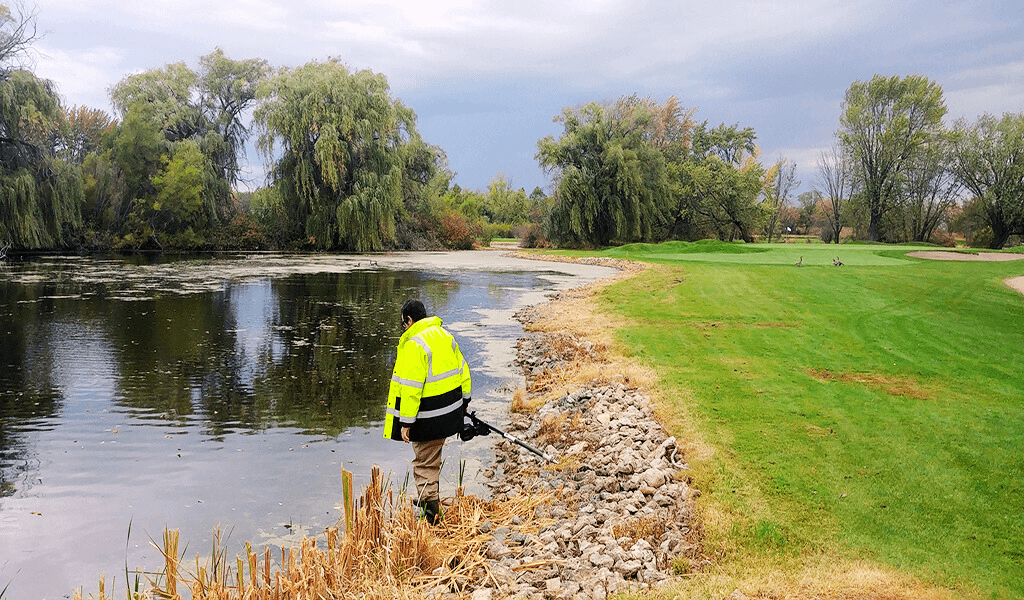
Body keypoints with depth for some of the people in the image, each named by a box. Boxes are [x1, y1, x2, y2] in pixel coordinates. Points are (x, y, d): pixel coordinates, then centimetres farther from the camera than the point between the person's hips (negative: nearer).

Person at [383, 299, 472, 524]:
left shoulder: (414, 345, -19)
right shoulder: (444, 335, 7)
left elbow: (411, 388, -23)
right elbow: (462, 371, 14)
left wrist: (406, 422, -18)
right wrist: (464, 402, 25)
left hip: (428, 417, -8)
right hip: (450, 411, 8)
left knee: (424, 463, 4)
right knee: (433, 457, 22)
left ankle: (430, 505, 6)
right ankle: (430, 498, 33)